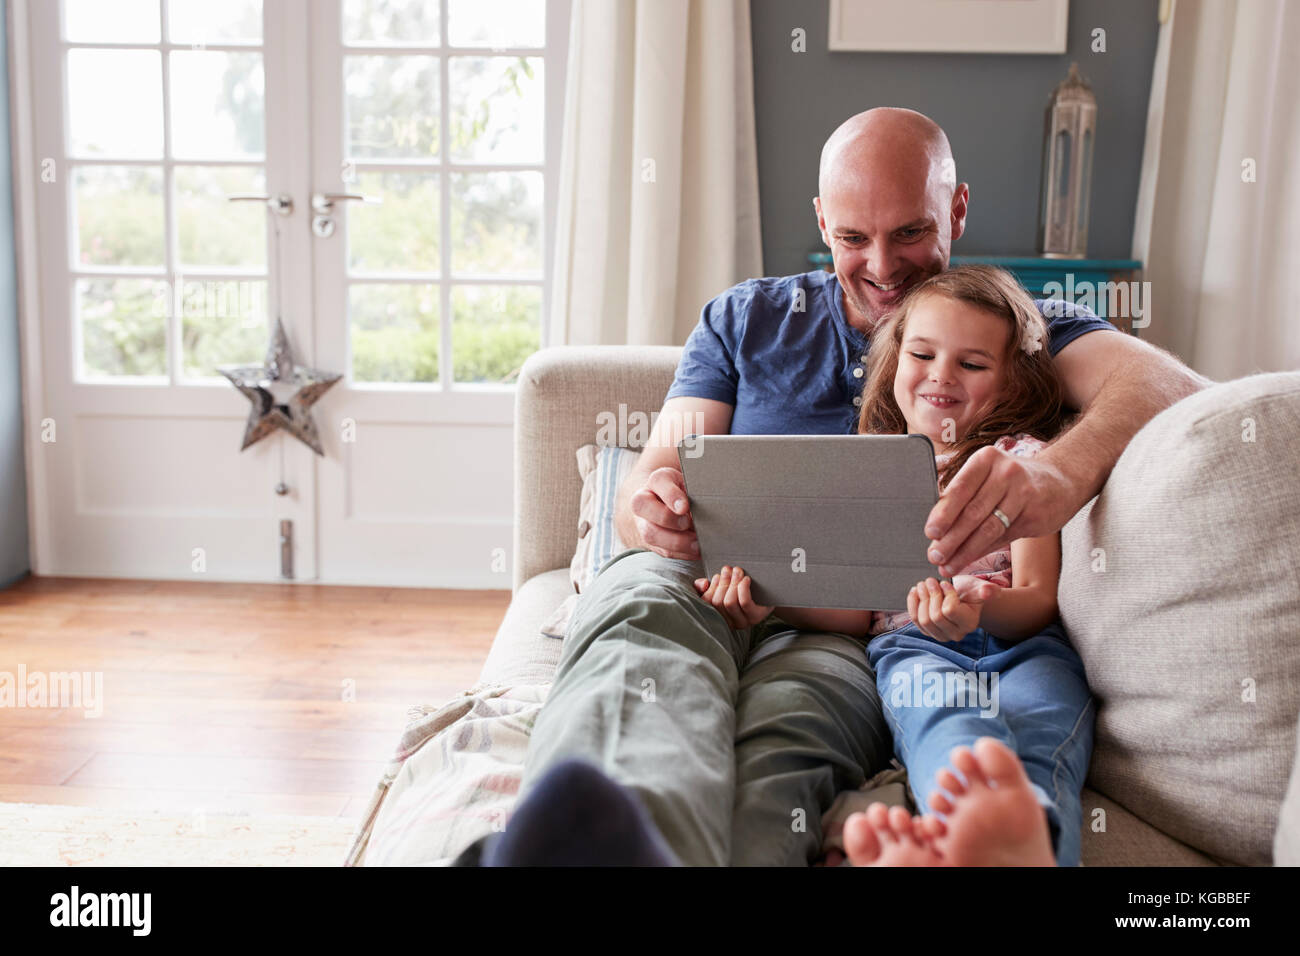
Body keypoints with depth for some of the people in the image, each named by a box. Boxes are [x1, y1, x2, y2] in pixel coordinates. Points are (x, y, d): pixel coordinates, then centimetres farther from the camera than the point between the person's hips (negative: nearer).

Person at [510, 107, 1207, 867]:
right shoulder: (744, 320, 23)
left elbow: (1165, 382, -7)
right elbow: (654, 478, 15)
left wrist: (1064, 471, -33)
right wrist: (651, 508, -15)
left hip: (855, 631, 0)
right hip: (705, 584, 1)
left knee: (789, 721, -39)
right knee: (642, 605, -38)